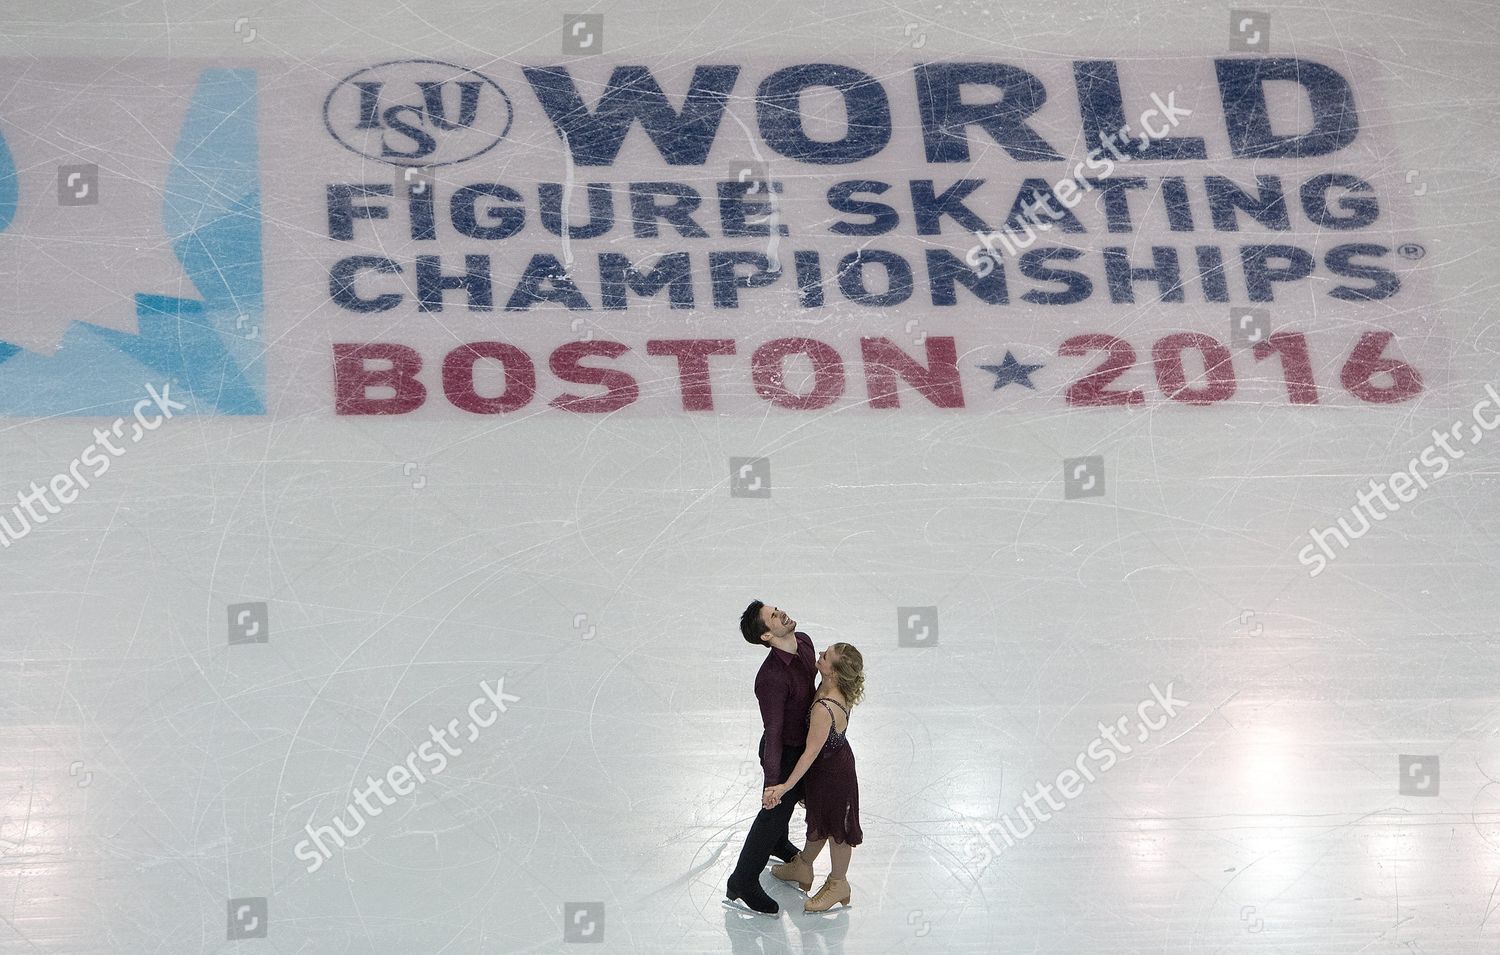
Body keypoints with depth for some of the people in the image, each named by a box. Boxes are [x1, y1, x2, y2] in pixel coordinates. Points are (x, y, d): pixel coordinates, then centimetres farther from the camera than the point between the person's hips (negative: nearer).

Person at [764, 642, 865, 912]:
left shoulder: (824, 709, -40)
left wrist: (785, 786, -28)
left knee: (834, 827, 16)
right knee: (818, 820, 29)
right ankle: (802, 867, 52)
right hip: (834, 761, 8)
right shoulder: (836, 690, -14)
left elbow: (811, 753, -33)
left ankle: (838, 884, 39)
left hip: (832, 774, -8)